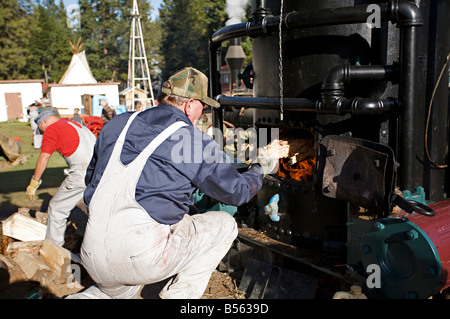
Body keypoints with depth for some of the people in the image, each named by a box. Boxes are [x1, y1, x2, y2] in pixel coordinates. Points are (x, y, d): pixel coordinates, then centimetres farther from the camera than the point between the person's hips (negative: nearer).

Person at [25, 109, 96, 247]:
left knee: (57, 208, 8)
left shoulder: (52, 129, 5)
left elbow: (44, 157, -2)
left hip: (82, 173, -7)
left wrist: (33, 184, 4)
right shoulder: (76, 125, 29)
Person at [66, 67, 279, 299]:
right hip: (141, 258, -7)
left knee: (118, 290, 39)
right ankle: (178, 296, 11)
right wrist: (256, 173, 28)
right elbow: (237, 192, 7)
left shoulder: (118, 124, 12)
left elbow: (91, 178, 22)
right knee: (225, 225, 11)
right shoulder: (197, 142, -4)